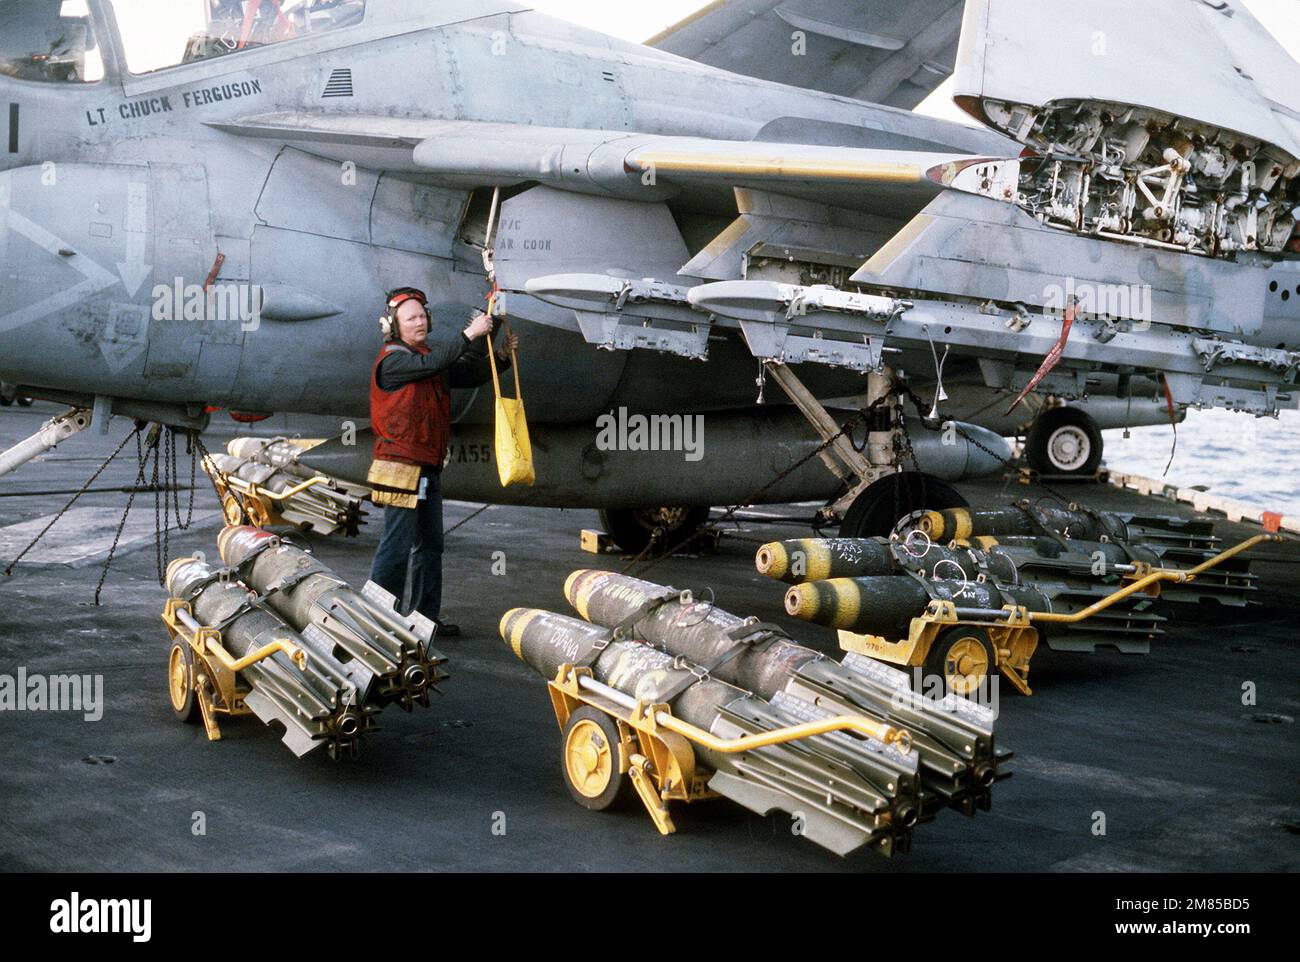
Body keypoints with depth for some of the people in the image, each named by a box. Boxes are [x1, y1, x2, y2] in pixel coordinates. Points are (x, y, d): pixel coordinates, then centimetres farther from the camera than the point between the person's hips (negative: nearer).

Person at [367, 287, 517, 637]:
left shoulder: (430, 356, 17)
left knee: (430, 545, 12)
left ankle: (426, 616, 19)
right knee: (397, 546, -9)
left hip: (429, 469, 9)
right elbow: (431, 362, -25)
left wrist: (501, 355, 1)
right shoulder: (392, 360, -9)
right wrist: (469, 334, -22)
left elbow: (470, 375, 17)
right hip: (403, 466, -9)